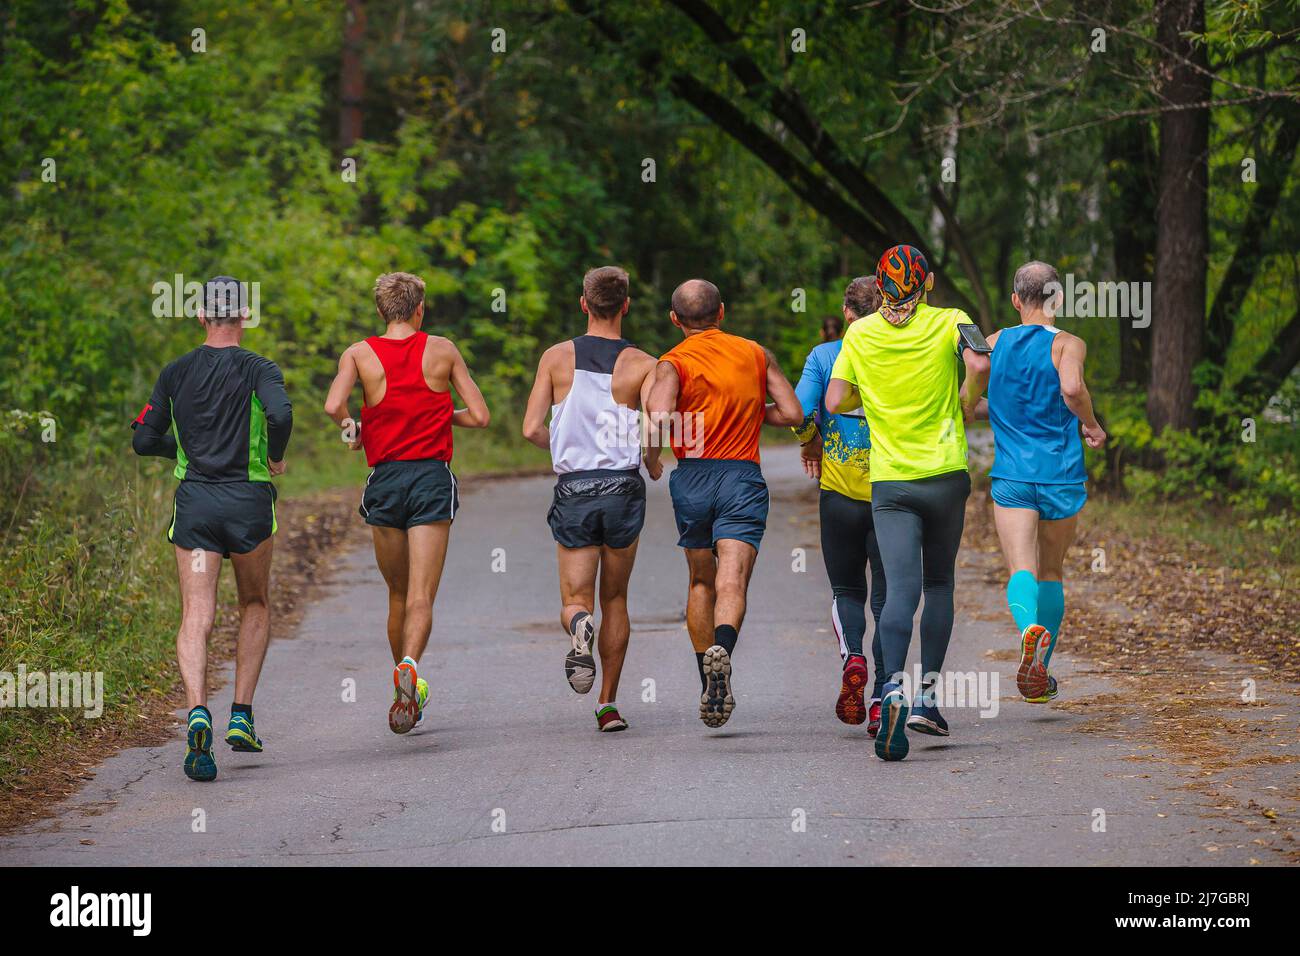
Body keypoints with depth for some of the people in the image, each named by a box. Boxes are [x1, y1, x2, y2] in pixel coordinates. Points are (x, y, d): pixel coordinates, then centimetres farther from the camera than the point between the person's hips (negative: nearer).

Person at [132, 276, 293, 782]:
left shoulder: (175, 373, 7)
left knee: (196, 618, -4)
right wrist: (276, 456, -3)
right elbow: (279, 414, -23)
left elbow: (143, 440, 9)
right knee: (255, 607, 20)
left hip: (193, 502, 1)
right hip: (248, 500, -1)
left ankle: (197, 712, -29)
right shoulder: (258, 369, -3)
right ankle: (241, 717, 12)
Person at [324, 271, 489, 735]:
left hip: (385, 479, 1)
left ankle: (406, 692, 22)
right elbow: (479, 415, 3)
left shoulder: (359, 353, 2)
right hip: (432, 478, -1)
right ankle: (409, 667, -34)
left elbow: (333, 405, -15)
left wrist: (351, 428, 6)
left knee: (398, 595, 16)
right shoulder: (442, 350, 4)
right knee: (421, 595, -8)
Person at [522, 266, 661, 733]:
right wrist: (653, 465, 10)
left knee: (575, 599, 5)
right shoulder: (642, 365, -3)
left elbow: (532, 429, -3)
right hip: (623, 486, 0)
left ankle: (579, 626, -33)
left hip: (573, 487, 0)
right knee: (615, 598, 16)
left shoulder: (557, 357, 1)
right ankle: (608, 703, 13)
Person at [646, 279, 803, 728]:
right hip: (742, 477, 0)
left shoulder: (673, 362, 0)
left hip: (692, 475, 0)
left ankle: (708, 687, 19)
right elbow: (792, 412, 7)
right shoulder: (756, 354, 9)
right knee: (731, 585, -11)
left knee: (701, 582, 18)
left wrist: (653, 454, 6)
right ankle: (722, 649, -41)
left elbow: (659, 422, -16)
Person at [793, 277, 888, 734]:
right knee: (886, 596, 7)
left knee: (847, 591, 15)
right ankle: (881, 700, -1)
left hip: (840, 490, 0)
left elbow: (799, 410, -11)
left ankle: (852, 657, -15)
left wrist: (810, 443, 8)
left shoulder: (824, 356, -1)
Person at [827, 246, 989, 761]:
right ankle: (928, 695, 13)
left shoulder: (859, 334, 3)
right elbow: (979, 363, -18)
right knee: (939, 584, 17)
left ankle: (895, 686, -31)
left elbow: (835, 401, -1)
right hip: (945, 475, 0)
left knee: (901, 589, -7)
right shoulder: (948, 322, -1)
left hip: (889, 482, 0)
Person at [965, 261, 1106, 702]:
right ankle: (1042, 668, 23)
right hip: (1061, 475, 0)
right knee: (1052, 571, 17)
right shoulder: (1068, 344, -4)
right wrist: (1091, 425, -5)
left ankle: (1030, 629, -44)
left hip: (1012, 475, 0)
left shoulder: (995, 343, 6)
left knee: (1021, 570, -12)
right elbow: (1072, 387, -24)